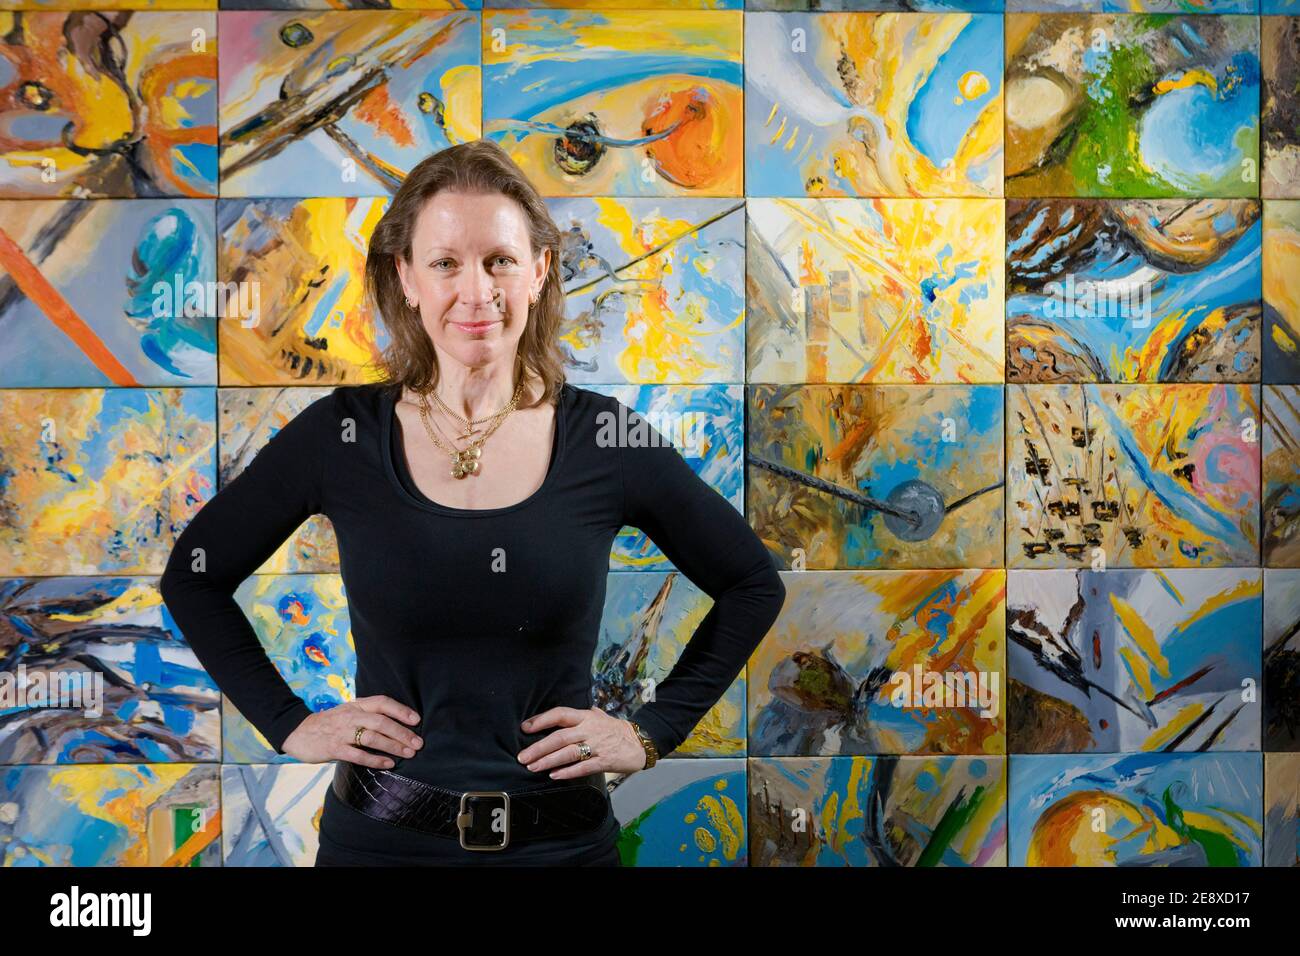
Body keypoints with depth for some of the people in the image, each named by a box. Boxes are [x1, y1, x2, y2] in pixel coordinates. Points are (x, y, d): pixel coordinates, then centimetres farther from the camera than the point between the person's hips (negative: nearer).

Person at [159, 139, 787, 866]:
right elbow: (194, 578, 6)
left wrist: (654, 730, -1)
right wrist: (288, 724, -2)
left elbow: (755, 585, 5)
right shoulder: (340, 437, -7)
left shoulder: (607, 439, -7)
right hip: (382, 834, 0)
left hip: (561, 837, 0)